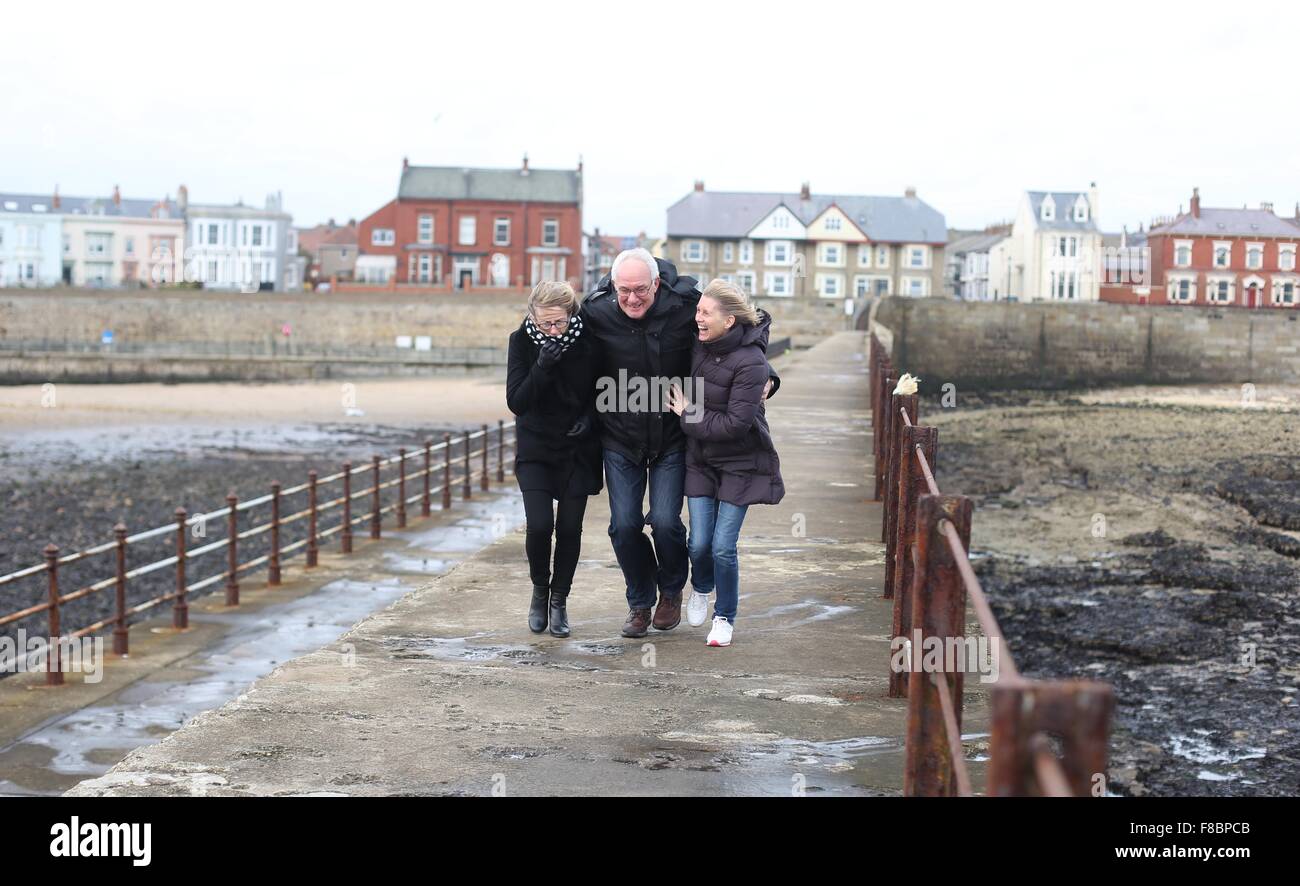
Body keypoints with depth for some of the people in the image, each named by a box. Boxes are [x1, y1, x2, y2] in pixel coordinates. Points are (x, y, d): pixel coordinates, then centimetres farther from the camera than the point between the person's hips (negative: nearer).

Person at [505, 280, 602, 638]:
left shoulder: (589, 337, -14)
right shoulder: (522, 340, -14)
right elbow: (516, 401, -17)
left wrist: (589, 417, -12)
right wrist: (542, 367, -31)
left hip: (579, 448, 1)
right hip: (535, 447, -1)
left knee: (569, 528, 0)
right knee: (539, 525, -12)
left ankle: (559, 601, 19)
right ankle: (539, 591, 15)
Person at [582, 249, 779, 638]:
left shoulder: (685, 304, -14)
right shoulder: (596, 312, -13)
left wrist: (762, 371, -9)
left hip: (672, 437, -1)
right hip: (620, 439, 1)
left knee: (665, 521, -8)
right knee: (624, 525, 0)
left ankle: (671, 592, 22)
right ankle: (640, 602, 23)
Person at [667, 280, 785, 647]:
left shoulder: (750, 362, -23)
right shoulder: (699, 346, -4)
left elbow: (735, 423, -24)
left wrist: (688, 414, -14)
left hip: (739, 463, -4)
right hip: (701, 460, 5)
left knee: (723, 547, -4)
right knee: (699, 543, 2)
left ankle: (725, 617, 18)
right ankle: (701, 588, 36)